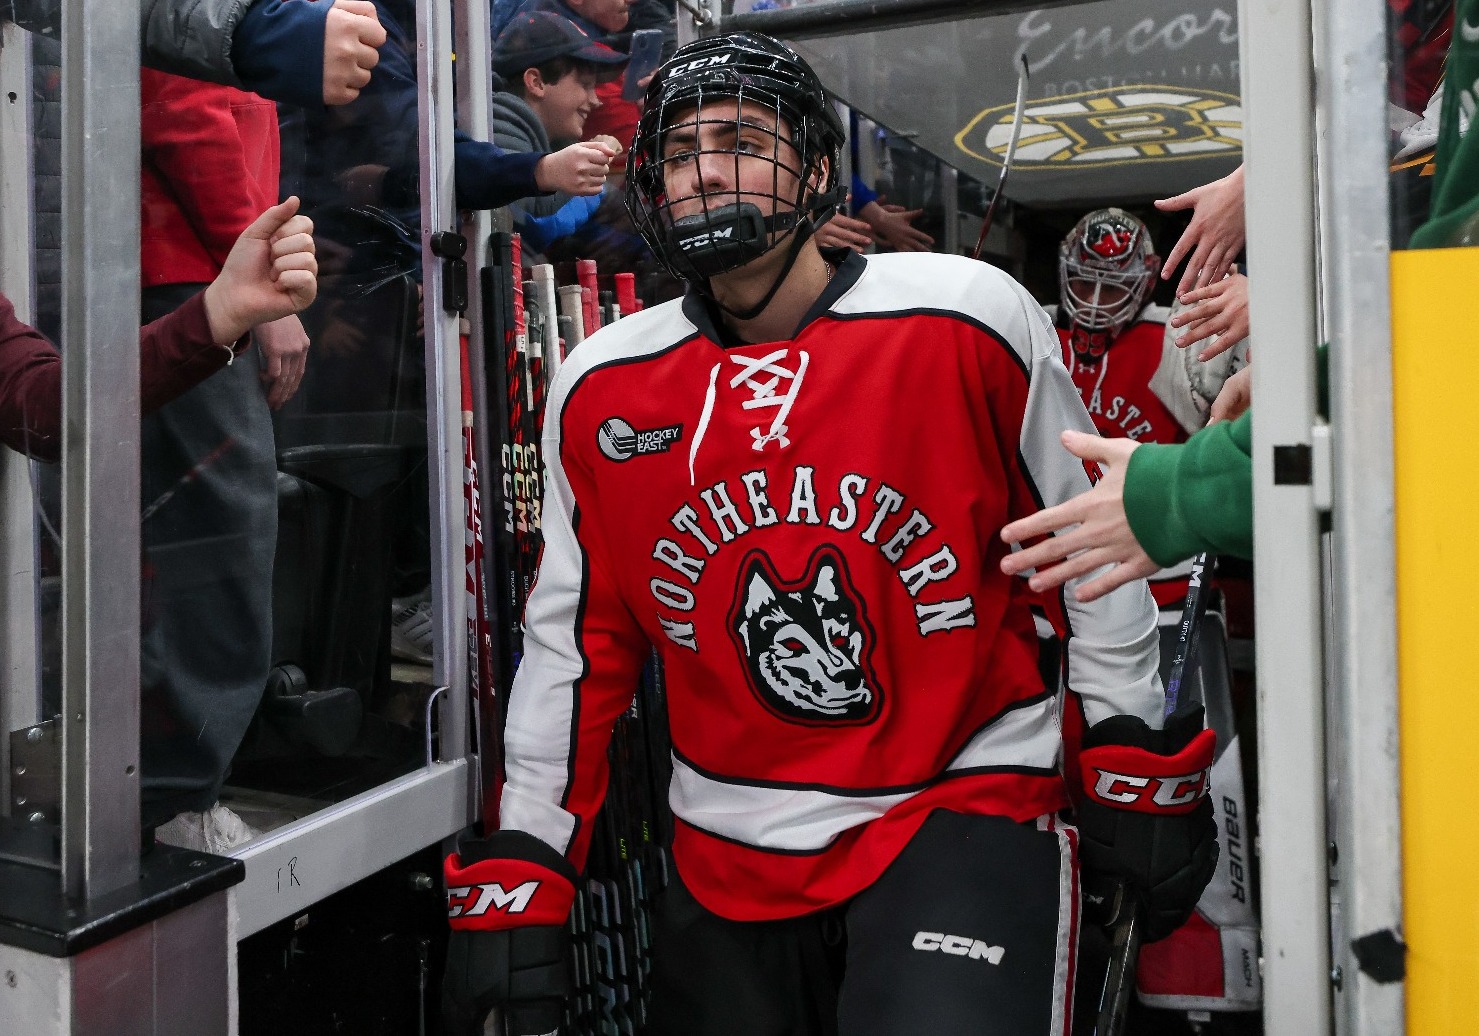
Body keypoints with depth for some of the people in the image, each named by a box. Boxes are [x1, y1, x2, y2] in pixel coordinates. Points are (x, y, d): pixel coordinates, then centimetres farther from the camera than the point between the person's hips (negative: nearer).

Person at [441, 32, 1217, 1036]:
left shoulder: (968, 317, -11)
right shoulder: (598, 386, -2)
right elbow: (573, 639, 4)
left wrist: (1143, 779, 3)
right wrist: (521, 871, 3)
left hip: (964, 810, -3)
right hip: (728, 860, 4)